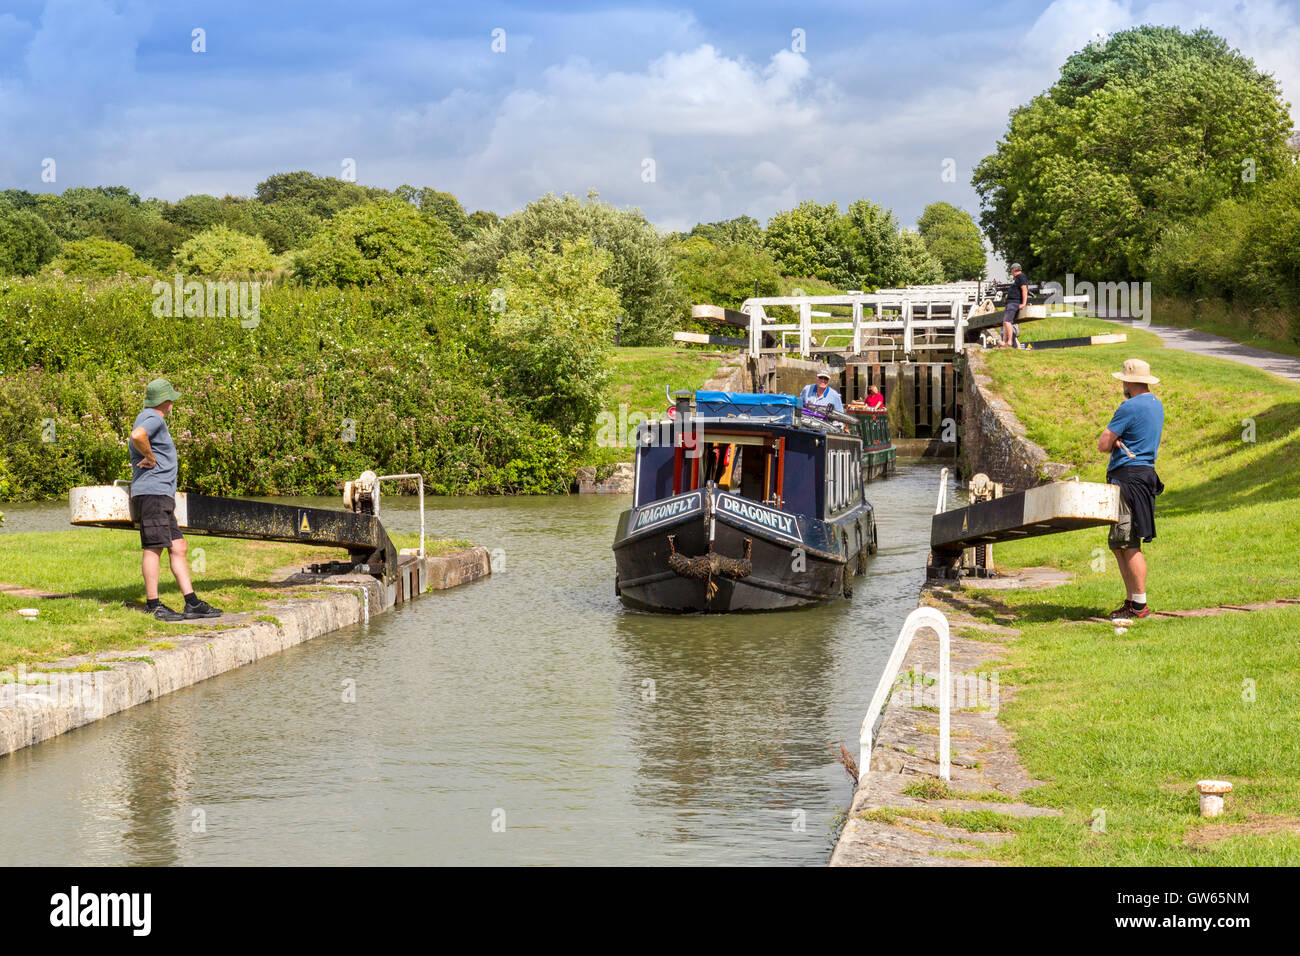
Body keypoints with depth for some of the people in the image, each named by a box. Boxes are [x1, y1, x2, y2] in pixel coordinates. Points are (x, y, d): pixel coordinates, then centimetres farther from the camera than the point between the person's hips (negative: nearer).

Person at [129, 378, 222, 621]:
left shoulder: (147, 417, 23)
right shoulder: (154, 419, -10)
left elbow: (135, 442, 40)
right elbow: (137, 436, -32)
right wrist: (151, 458, -18)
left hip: (162, 495, 11)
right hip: (151, 492, -11)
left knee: (177, 547, 6)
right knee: (154, 547, -9)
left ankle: (192, 603, 4)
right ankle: (153, 605, -8)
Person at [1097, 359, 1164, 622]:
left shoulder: (1130, 407, -13)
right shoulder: (1157, 406, 16)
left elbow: (1103, 445, -11)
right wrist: (1120, 445, 1)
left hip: (1129, 476, -10)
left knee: (1129, 545, -7)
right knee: (1119, 544, 13)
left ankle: (1139, 605, -7)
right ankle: (1131, 601, 15)